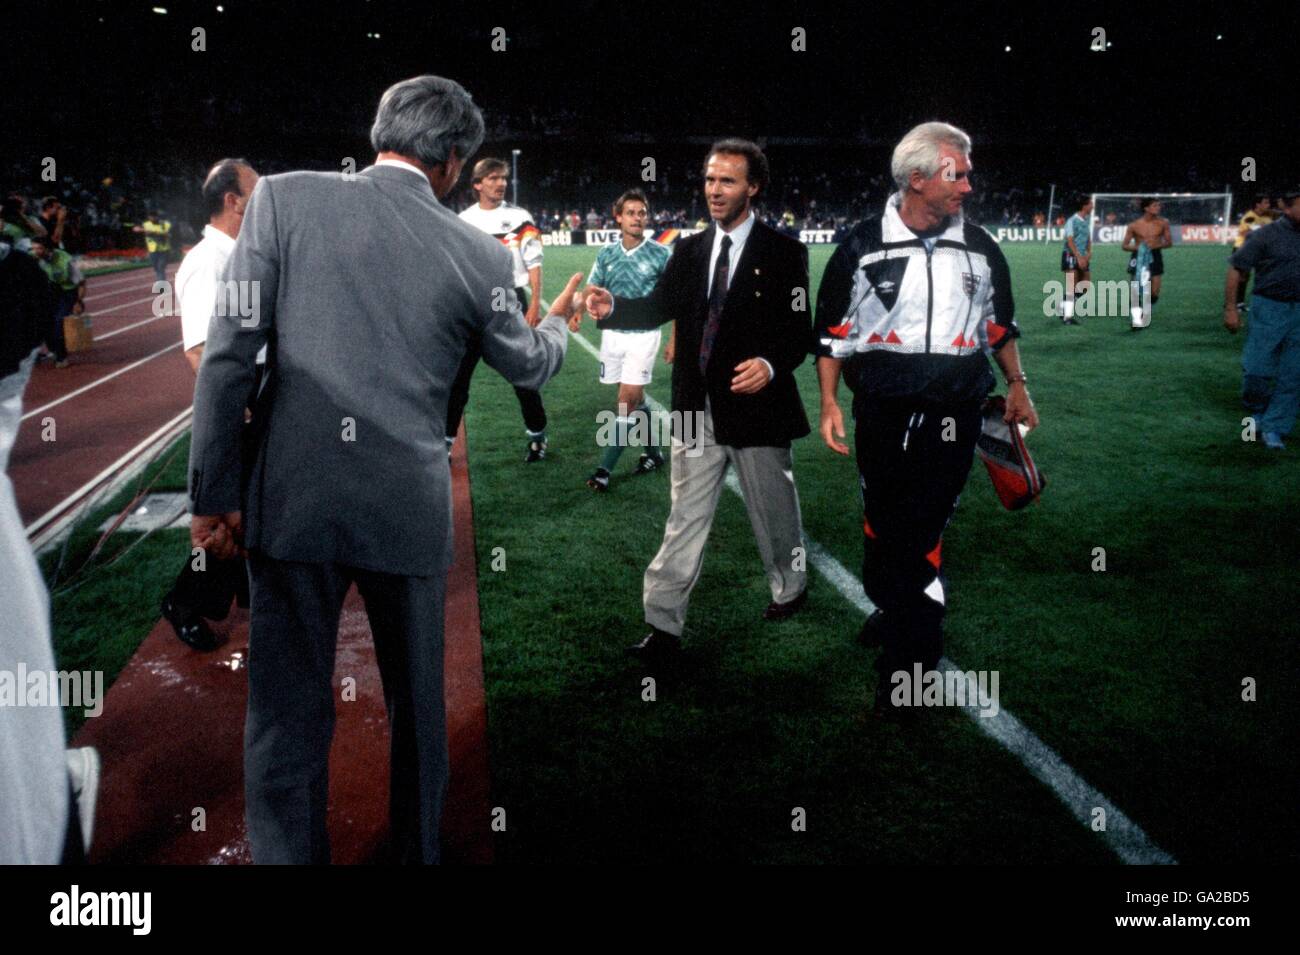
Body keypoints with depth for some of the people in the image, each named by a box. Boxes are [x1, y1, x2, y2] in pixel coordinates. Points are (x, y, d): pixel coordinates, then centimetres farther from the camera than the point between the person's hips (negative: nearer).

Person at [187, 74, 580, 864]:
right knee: (418, 709, 20)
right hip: (409, 512, 1)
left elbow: (228, 353, -7)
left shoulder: (286, 198, -3)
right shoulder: (479, 254, 0)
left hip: (293, 502, -1)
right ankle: (418, 851, 37)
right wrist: (559, 322, 39)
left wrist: (214, 493, 0)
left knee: (288, 718, 10)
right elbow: (528, 366, 17)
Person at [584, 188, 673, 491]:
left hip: (643, 335, -4)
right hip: (612, 333, 4)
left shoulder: (661, 254, -5)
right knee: (635, 399, 12)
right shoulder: (606, 255, 4)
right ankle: (653, 452, 30)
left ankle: (605, 469, -5)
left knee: (628, 402, -8)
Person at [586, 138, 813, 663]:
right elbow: (659, 306, -3)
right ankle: (664, 625, 7)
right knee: (686, 517, 4)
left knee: (773, 510, 15)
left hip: (756, 406, -3)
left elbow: (799, 329, -8)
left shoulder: (783, 252, -4)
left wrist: (770, 364, -27)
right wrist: (613, 307, -23)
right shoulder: (690, 250, 8)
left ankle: (790, 587, 42)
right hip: (697, 408, 3)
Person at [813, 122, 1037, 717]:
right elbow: (831, 332, 3)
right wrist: (829, 403, -2)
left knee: (923, 534, -4)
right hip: (882, 415, 0)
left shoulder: (980, 248, 4)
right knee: (882, 528, 13)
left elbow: (1000, 323, 18)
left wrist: (1016, 387, 17)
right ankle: (891, 610, 37)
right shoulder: (863, 246, -2)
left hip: (952, 416, 0)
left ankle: (903, 666, 3)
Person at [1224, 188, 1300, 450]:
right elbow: (1236, 270, -5)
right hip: (1269, 309, -4)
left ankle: (1273, 428, 13)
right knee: (1256, 369, -4)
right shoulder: (1266, 235, -6)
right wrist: (1230, 308, -10)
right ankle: (1258, 409, 25)